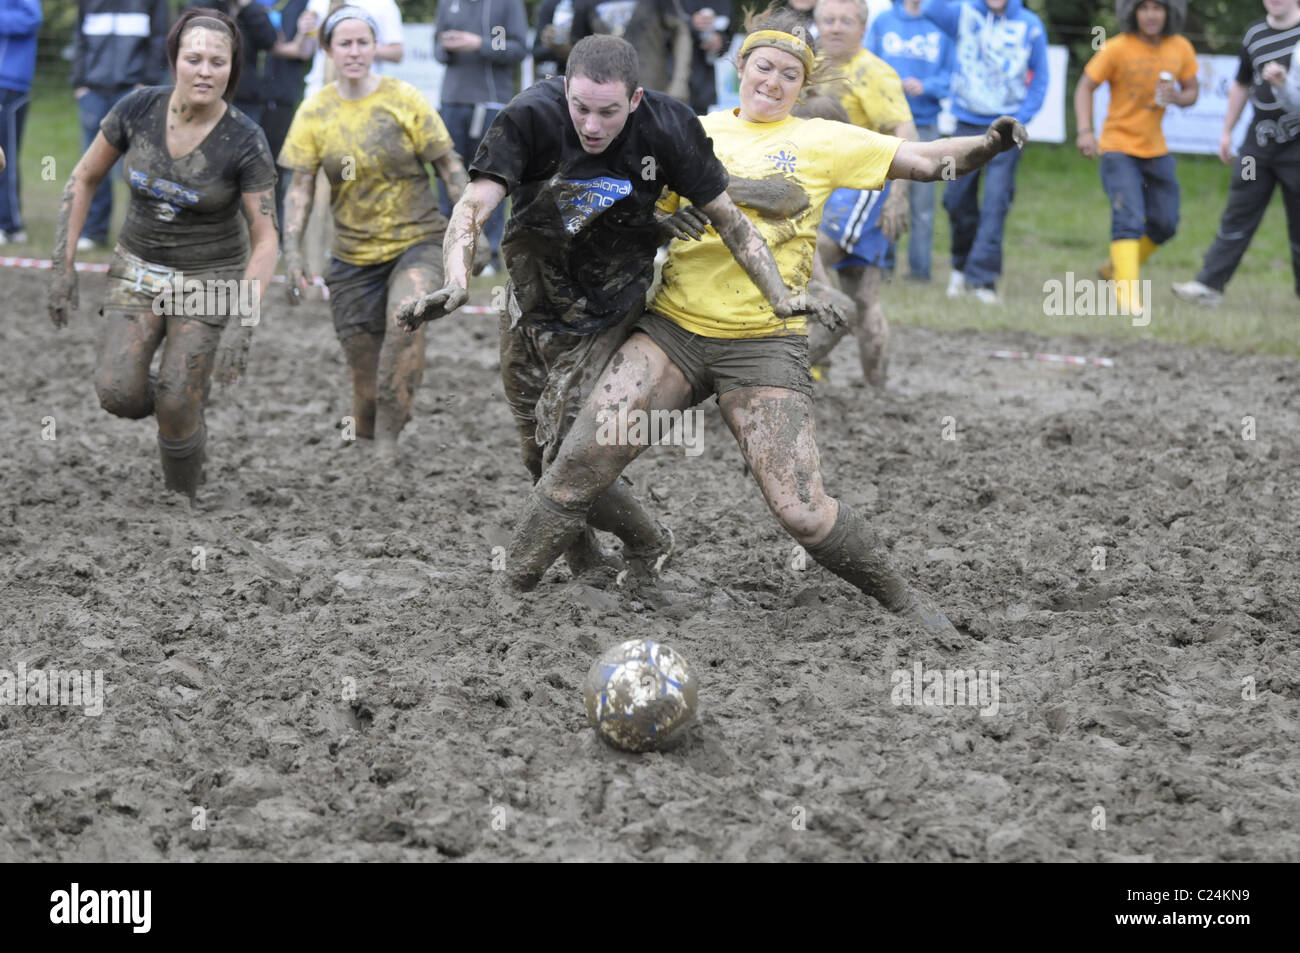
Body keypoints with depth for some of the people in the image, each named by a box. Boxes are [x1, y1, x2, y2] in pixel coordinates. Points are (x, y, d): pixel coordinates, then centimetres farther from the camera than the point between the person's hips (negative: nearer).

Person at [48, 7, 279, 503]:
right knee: (118, 396, -12)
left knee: (175, 416, -7)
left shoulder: (246, 141, -23)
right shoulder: (137, 108, -16)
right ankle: (185, 403, 24)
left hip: (208, 279, -3)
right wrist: (63, 267, -7)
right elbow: (83, 180, -3)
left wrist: (243, 326, -29)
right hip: (139, 268, 3)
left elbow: (265, 240, -18)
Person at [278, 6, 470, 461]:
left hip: (416, 241, -2)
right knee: (365, 375, 1)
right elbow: (300, 185, 1)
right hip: (354, 256, 3)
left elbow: (449, 167, 1)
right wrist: (292, 252, -8)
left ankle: (388, 436, -27)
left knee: (406, 317, -33)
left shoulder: (405, 100, -4)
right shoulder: (315, 112, 1)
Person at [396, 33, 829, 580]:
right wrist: (456, 283, -49)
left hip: (610, 317, -2)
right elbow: (473, 207, -31)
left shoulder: (668, 129, -19)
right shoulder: (530, 118, -23)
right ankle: (585, 570, 35)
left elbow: (730, 221, -8)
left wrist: (781, 299, -14)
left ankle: (648, 546, 15)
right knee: (541, 463, 11)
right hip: (532, 305, 2)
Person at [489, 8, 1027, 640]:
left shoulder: (822, 142, 6)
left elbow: (924, 161, 2)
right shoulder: (696, 132, 11)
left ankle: (902, 601, 9)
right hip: (673, 327, 2)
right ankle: (511, 589, -5)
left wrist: (987, 145, -15)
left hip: (763, 343, -2)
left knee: (800, 511, -12)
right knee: (585, 455, -18)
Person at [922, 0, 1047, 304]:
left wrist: (1020, 120, -6)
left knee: (995, 202, -11)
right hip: (968, 124, 2)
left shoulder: (1030, 25, -1)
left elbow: (1039, 79, 4)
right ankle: (962, 263, 30)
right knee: (957, 199, 6)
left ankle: (982, 278, -11)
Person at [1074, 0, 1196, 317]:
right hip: (1118, 148, -6)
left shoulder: (1180, 48, -2)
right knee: (1129, 217, -21)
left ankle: (1115, 269, 34)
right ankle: (1127, 291, -24)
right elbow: (1085, 87, -8)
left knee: (1164, 225, 12)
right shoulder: (1117, 49, -14)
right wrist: (1085, 131, -20)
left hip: (1156, 151, 6)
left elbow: (1192, 91, 9)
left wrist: (1178, 97, -16)